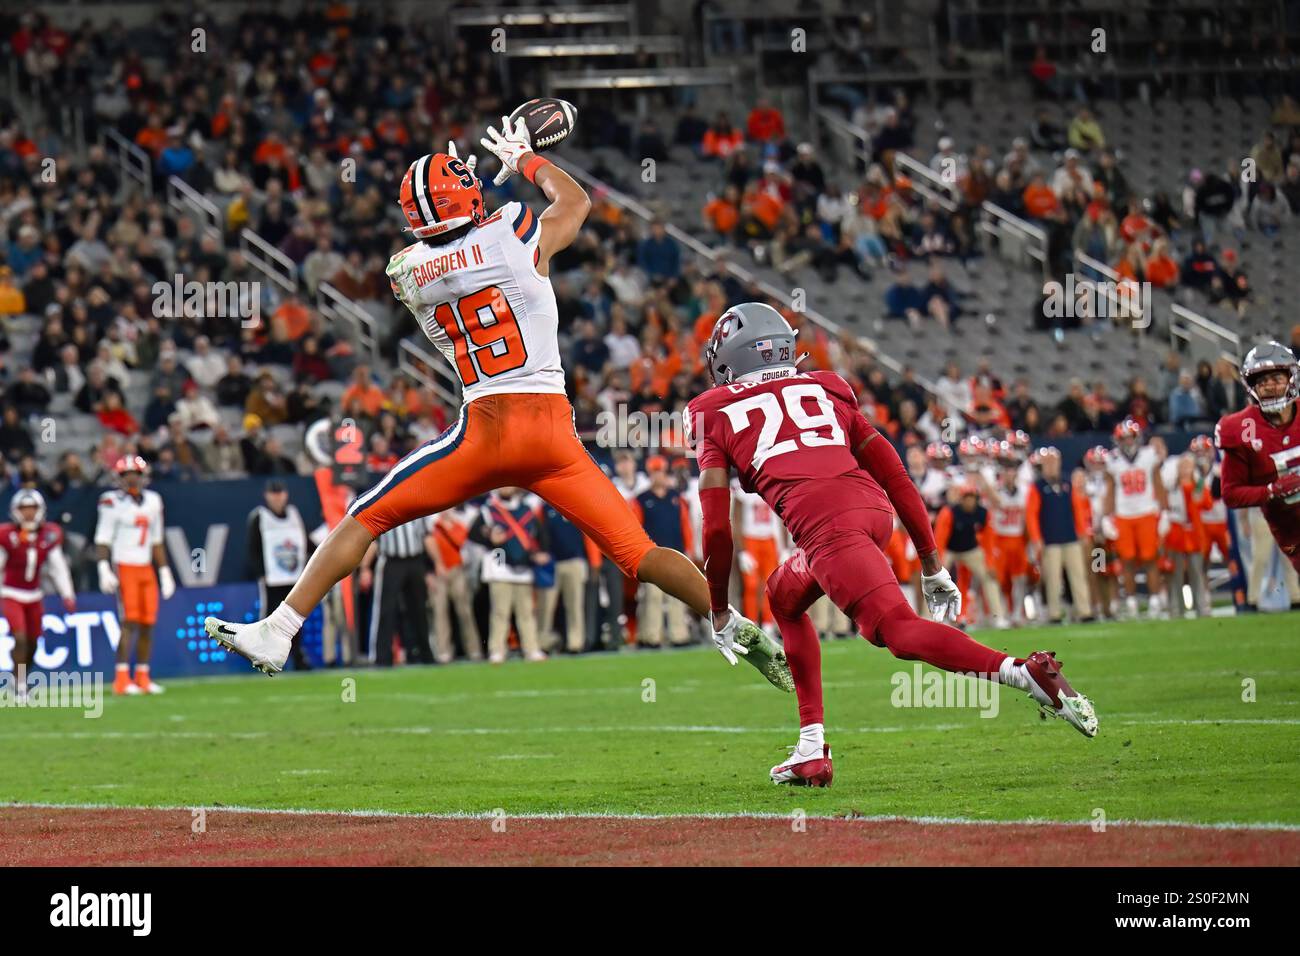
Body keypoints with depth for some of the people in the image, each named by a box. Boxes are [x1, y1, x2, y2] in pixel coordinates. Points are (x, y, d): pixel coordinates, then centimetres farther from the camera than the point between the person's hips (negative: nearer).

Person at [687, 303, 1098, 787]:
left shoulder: (716, 413, 19)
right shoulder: (824, 389, 30)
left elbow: (717, 526, 13)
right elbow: (895, 477, 24)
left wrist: (719, 611, 24)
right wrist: (932, 566, 27)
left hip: (824, 521, -6)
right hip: (873, 507, 6)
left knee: (899, 630, -15)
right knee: (783, 597, 29)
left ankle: (1028, 671, -36)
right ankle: (811, 751, 22)